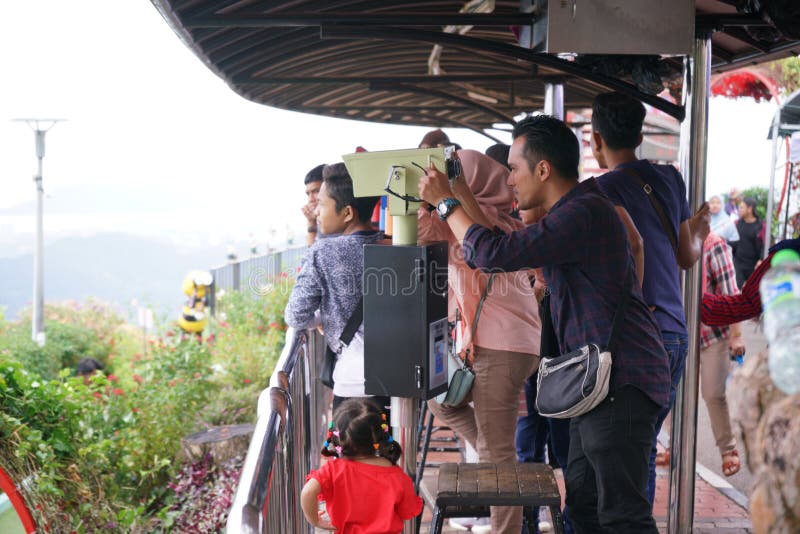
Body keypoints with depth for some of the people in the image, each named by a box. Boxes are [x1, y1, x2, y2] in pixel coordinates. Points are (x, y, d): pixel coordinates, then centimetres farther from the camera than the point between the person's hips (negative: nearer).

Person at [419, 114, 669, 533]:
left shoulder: (585, 213, -18)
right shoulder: (571, 213, 18)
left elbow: (494, 253, -24)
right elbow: (502, 248, 27)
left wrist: (445, 201, -9)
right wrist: (461, 195, 22)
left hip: (621, 384, -11)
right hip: (600, 384, 11)